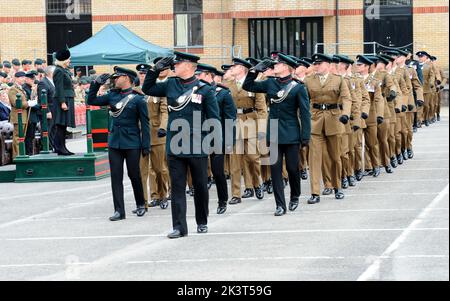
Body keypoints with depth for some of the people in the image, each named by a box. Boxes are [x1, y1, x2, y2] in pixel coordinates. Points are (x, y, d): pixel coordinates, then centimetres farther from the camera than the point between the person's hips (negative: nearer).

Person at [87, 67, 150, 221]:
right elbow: (91, 101, 14)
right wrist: (96, 84, 2)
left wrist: (146, 146, -8)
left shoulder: (138, 98, -6)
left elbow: (144, 123, -6)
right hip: (114, 142, 5)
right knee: (116, 177, 0)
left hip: (132, 143, -4)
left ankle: (141, 204, 26)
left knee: (134, 174, 6)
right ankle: (119, 210, 2)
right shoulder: (112, 95, 8)